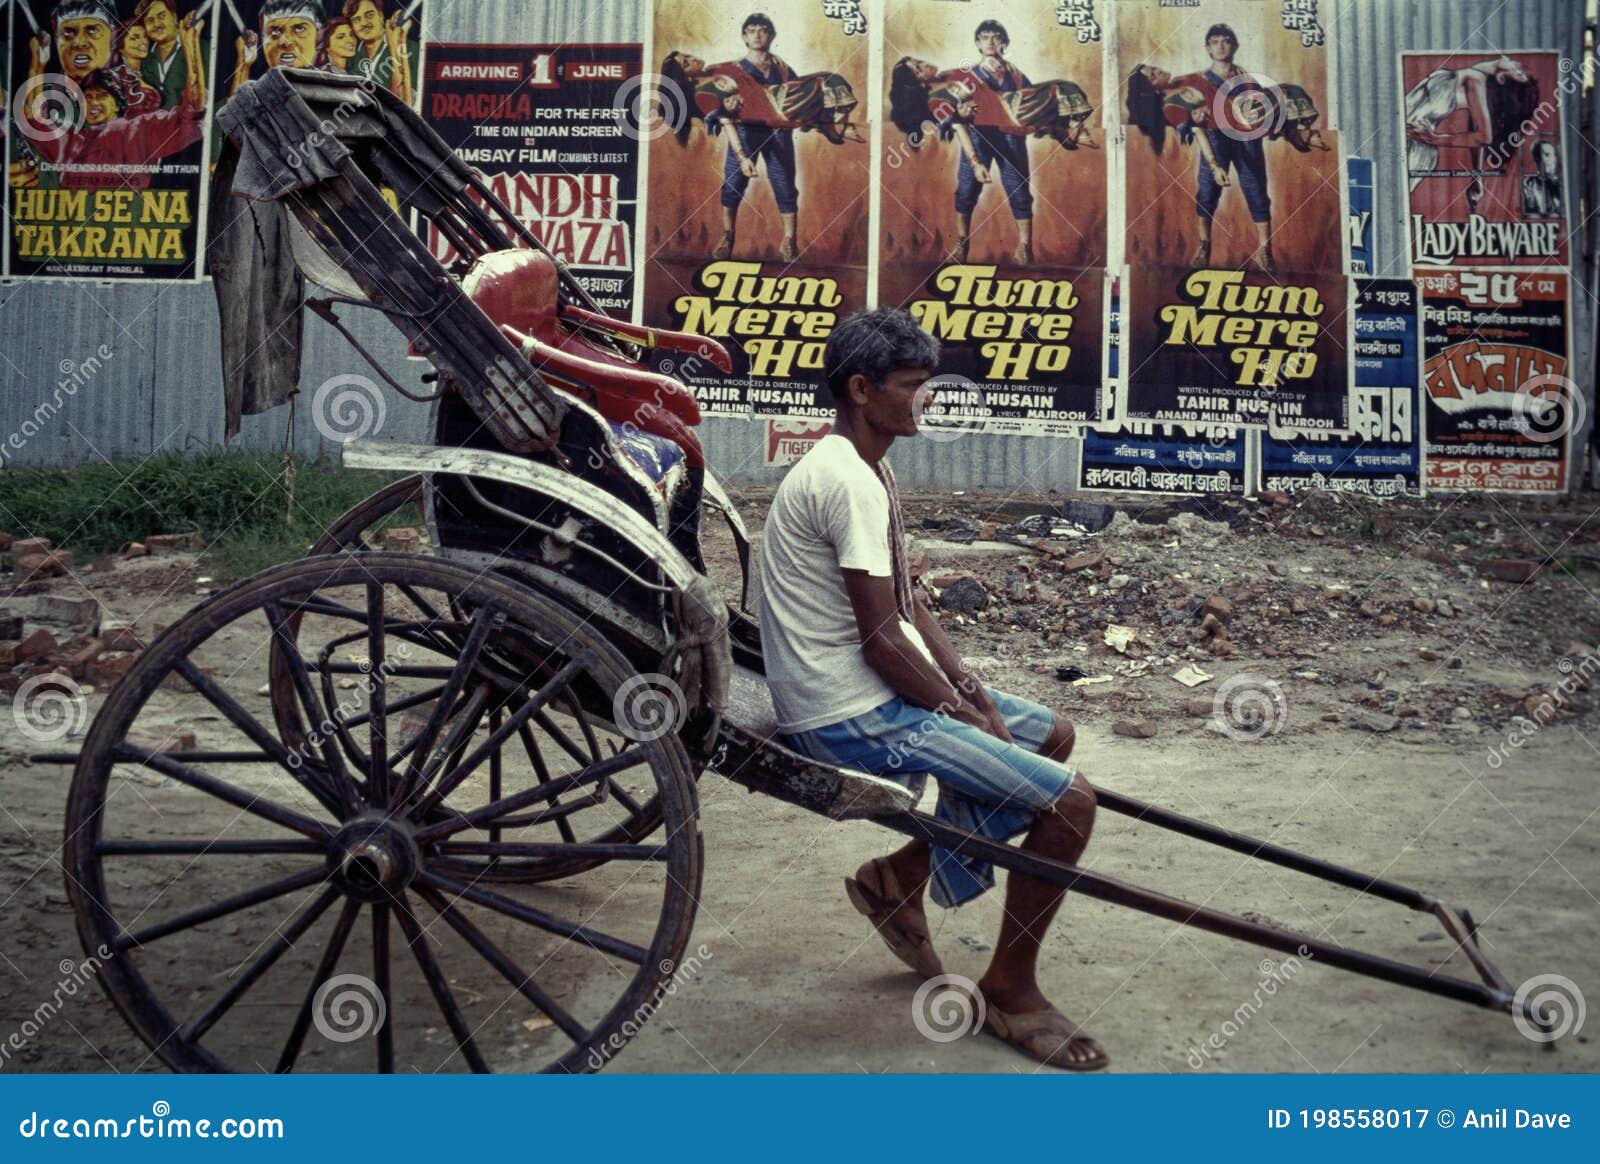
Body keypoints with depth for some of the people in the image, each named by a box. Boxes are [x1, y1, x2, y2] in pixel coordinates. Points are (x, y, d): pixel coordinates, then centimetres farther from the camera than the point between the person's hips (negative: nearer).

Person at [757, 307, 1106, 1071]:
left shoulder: (862, 466, 12)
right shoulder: (848, 482, -20)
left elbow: (907, 603, 14)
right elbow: (882, 638, -22)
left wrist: (970, 689, 4)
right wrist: (966, 716, -10)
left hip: (882, 687, 10)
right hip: (852, 716, -10)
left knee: (1051, 735, 20)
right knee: (1069, 800, -12)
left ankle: (901, 877, 23)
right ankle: (1008, 988, 7)